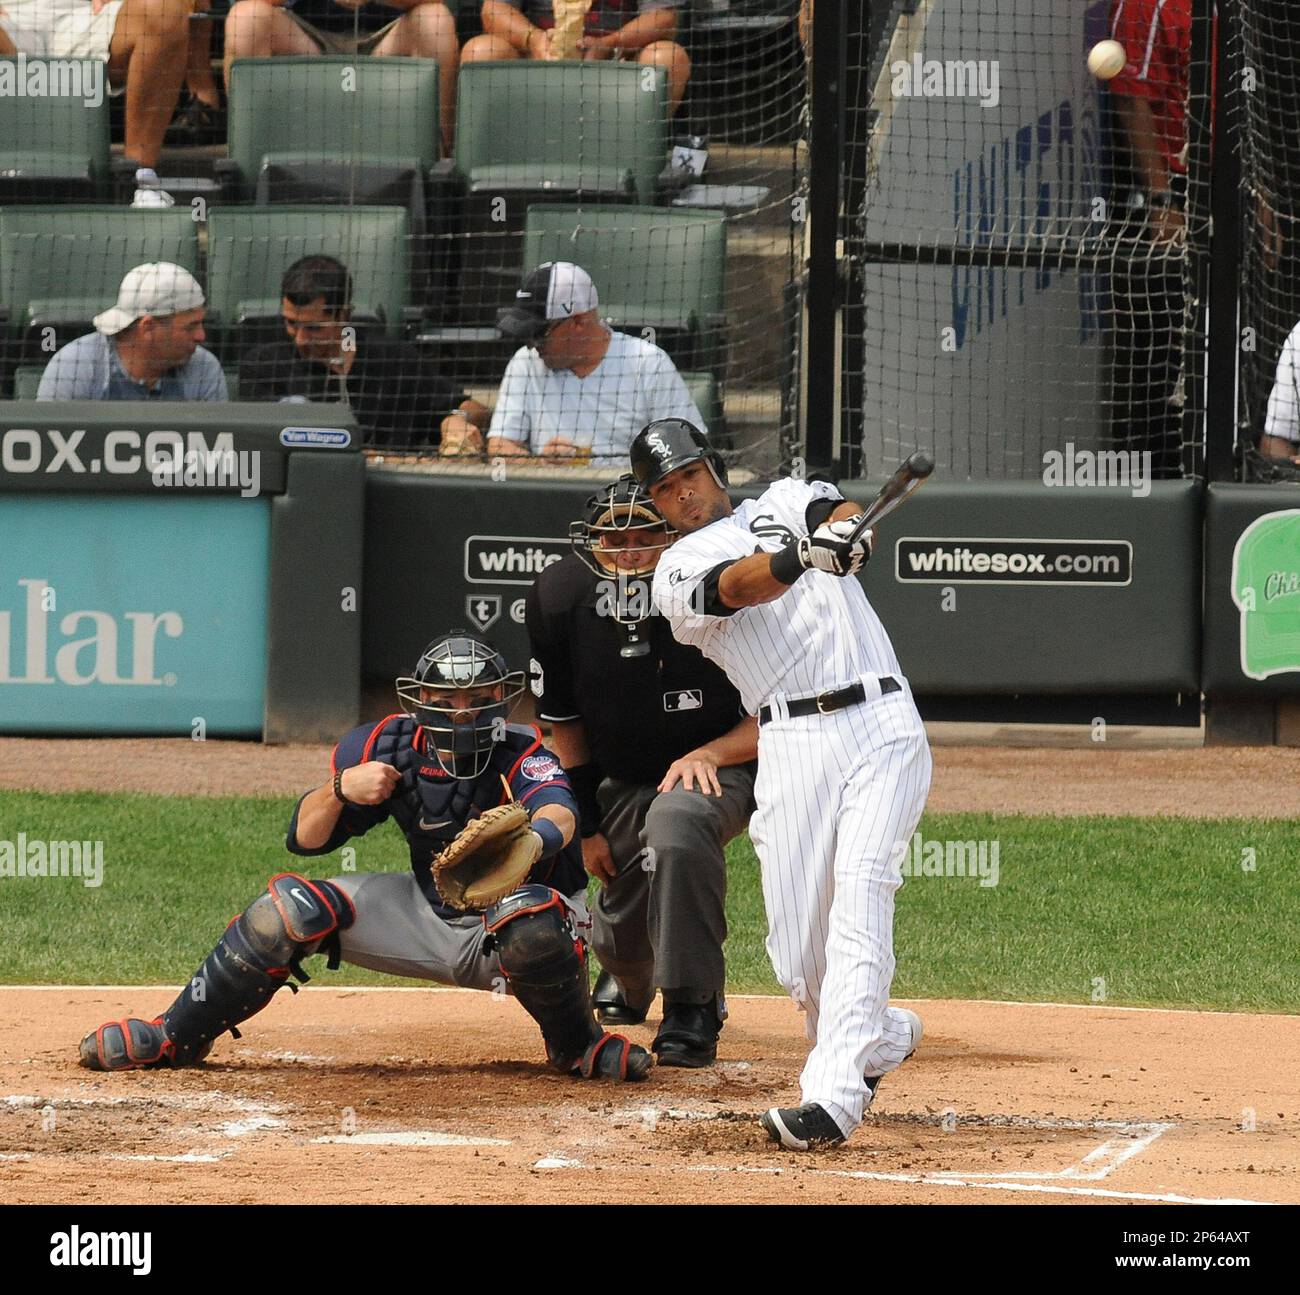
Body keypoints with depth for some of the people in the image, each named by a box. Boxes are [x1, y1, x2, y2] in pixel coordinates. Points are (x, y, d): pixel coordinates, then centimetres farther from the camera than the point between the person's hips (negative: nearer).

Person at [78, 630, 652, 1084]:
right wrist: (340, 787, -28)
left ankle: (576, 1046, -11)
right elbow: (304, 838, -6)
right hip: (431, 917, 4)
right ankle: (175, 1037, 6)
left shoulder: (522, 756, -22)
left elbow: (559, 814, -46)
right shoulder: (392, 747, -9)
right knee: (287, 908, -10)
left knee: (533, 917, -40)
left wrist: (531, 839, -71)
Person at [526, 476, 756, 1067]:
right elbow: (563, 722, -1)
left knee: (677, 817, -38)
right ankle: (630, 983, 53)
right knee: (622, 926, 10)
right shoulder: (560, 598, -17)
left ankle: (693, 1007, -27)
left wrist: (708, 754, -32)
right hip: (621, 782, 4)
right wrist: (587, 824, 0)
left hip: (722, 768, -4)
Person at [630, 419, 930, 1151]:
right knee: (798, 956, -2)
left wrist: (843, 533, -28)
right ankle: (885, 1036, 29)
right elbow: (743, 585, -12)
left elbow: (843, 515, -3)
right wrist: (802, 556, -33)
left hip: (884, 730, -1)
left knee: (861, 895, -18)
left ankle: (833, 1096, -27)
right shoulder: (677, 574, 10)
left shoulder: (785, 504, 19)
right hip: (795, 749, 1)